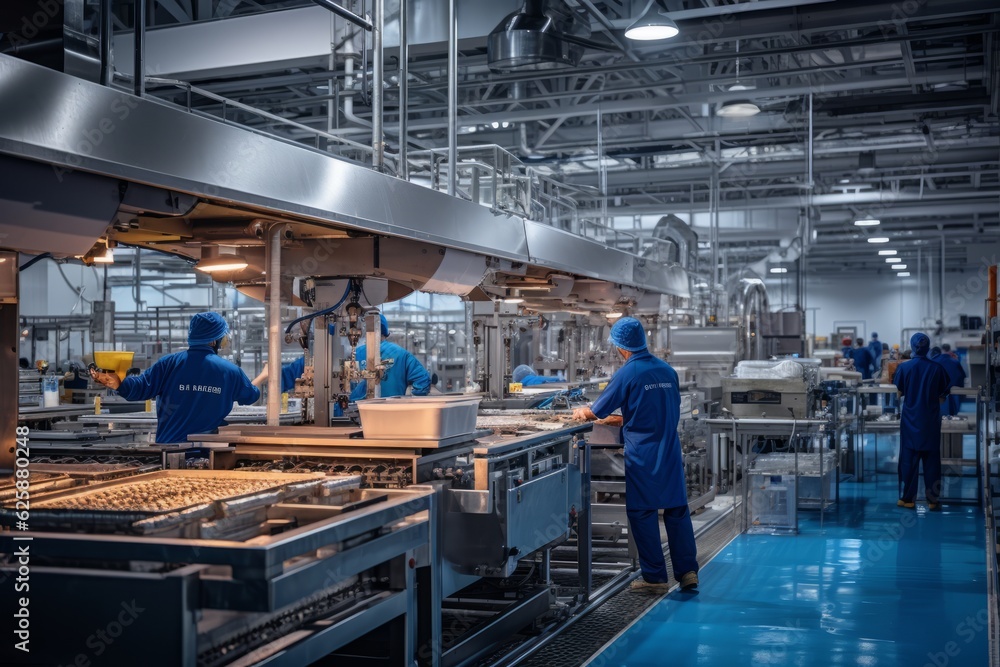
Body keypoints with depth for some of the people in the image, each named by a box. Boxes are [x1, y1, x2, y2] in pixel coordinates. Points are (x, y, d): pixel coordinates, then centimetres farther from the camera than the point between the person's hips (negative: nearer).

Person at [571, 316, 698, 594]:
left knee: (643, 514, 5)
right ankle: (688, 571, 11)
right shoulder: (667, 370, 7)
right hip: (671, 451, 5)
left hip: (642, 454, -5)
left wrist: (581, 413, 18)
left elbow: (597, 411, -5)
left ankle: (655, 577, 9)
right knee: (677, 511, 10)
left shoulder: (628, 374, -11)